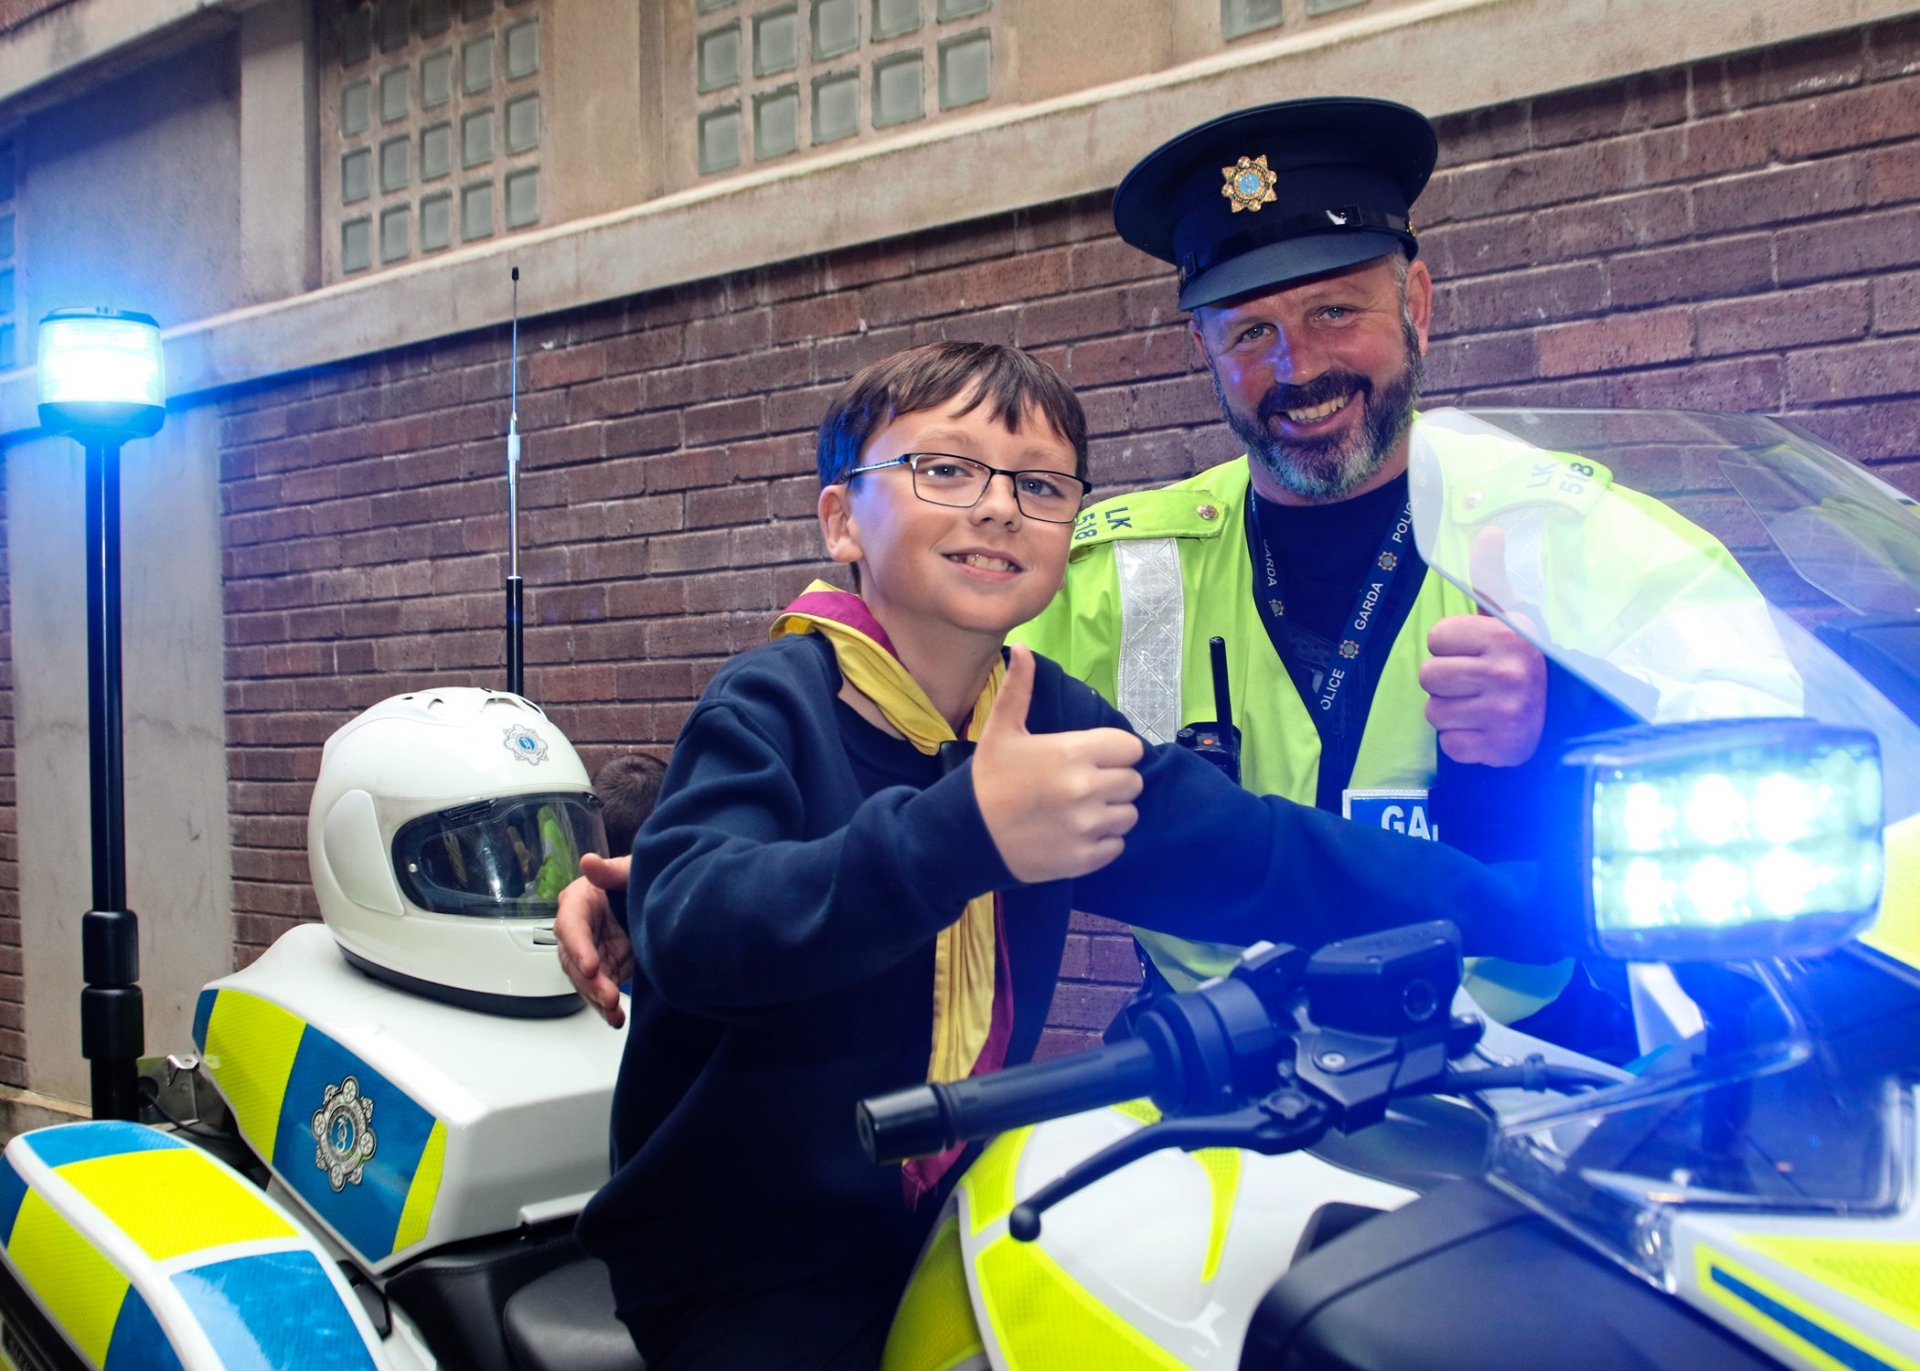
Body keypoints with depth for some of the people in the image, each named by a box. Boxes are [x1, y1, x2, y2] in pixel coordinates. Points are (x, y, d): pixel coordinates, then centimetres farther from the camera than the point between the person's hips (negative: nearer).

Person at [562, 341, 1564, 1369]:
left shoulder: (1050, 720, 6)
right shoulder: (771, 705, -14)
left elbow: (1249, 852, 0)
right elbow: (685, 928, -31)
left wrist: (1512, 908, -10)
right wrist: (962, 833, -43)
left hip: (954, 1221, 6)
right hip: (743, 1248, -5)